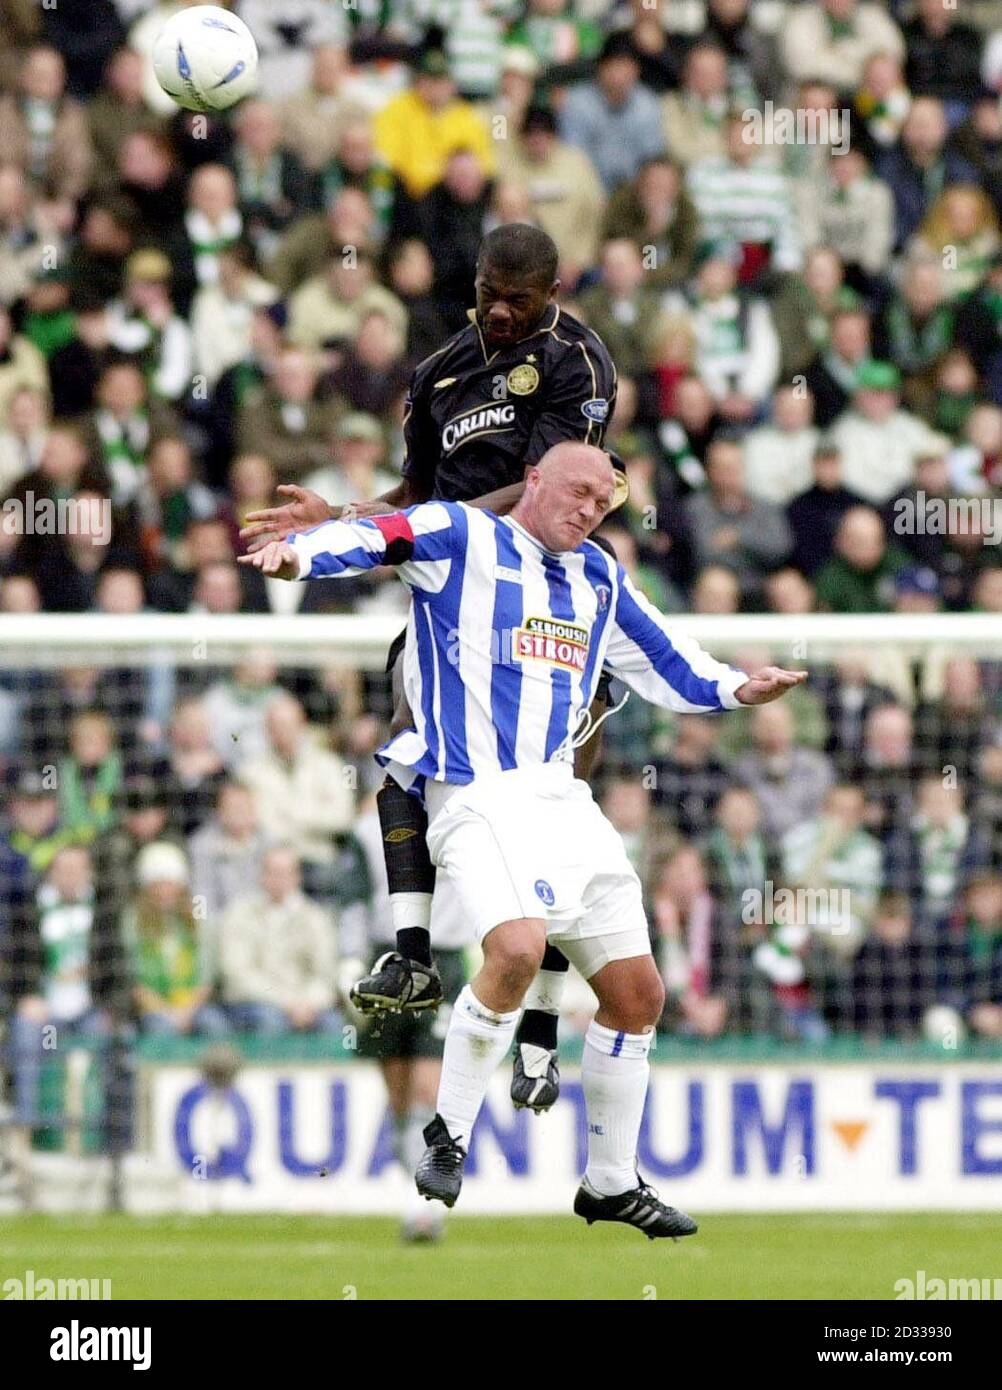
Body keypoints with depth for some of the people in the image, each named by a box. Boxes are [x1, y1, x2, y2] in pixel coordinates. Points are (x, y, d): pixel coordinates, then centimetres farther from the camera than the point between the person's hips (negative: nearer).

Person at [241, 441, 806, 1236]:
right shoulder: (462, 538, -1)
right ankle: (449, 1136, -13)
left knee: (638, 992, 7)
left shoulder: (599, 580, 18)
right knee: (518, 947, -31)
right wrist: (302, 554, -38)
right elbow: (375, 539, -18)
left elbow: (663, 664, 28)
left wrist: (736, 691, 10)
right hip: (476, 798, -7)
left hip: (563, 802, 7)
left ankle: (612, 1184, 23)